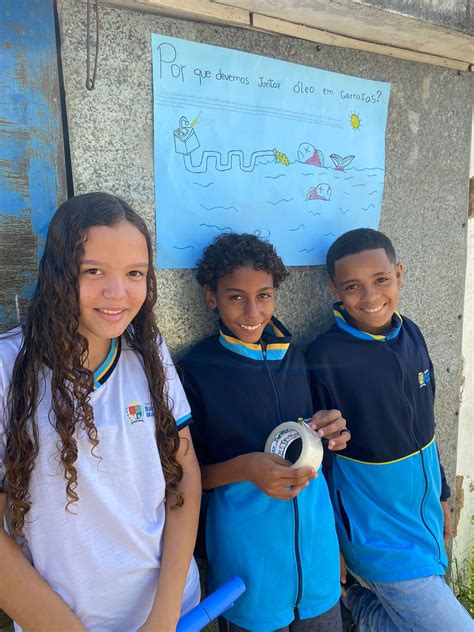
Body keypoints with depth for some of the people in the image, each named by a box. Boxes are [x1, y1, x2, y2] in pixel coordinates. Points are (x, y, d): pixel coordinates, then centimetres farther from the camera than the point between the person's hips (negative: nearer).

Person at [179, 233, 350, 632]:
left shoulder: (293, 356, 0)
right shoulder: (196, 370, -14)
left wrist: (327, 434, -10)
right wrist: (245, 468, -23)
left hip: (314, 530, 5)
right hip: (248, 542, -4)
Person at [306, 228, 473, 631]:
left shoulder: (410, 334, -4)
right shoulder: (325, 358, -22)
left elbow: (423, 427, 8)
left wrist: (440, 494, 15)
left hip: (425, 517, 6)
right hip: (378, 533, -6)